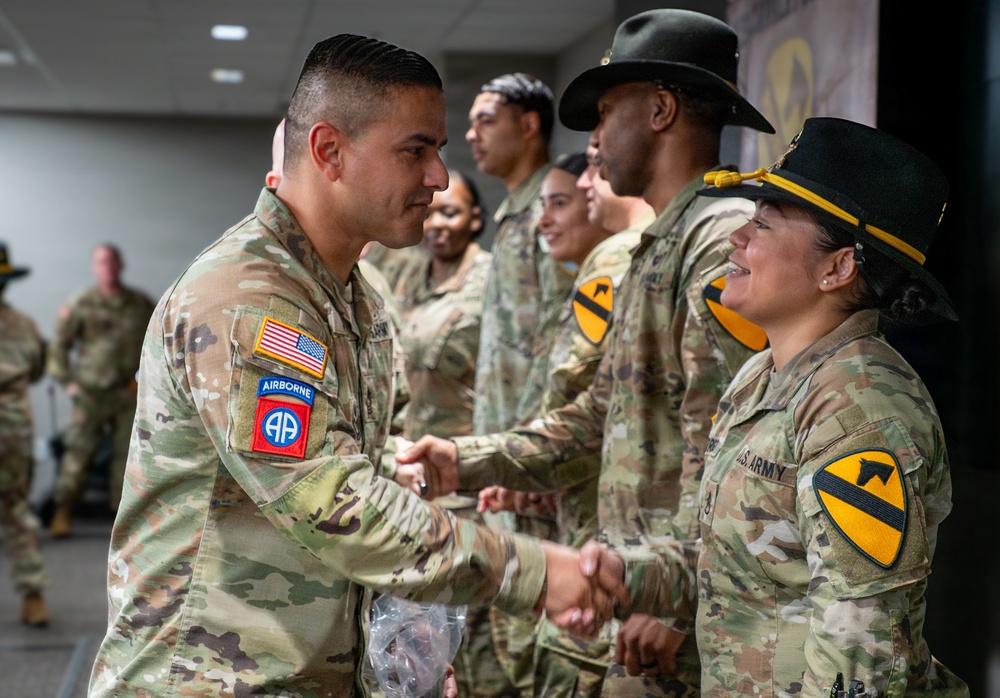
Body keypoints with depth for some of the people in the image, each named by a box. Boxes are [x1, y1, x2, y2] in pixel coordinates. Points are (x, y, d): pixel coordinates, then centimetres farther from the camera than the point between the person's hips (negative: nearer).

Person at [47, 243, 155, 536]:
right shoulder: (79, 305, -2)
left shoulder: (141, 304, 7)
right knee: (77, 451, -8)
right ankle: (62, 513, -4)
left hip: (129, 393, 3)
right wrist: (67, 381, -2)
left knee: (127, 453, 3)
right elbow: (59, 344, 3)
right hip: (91, 393, -3)